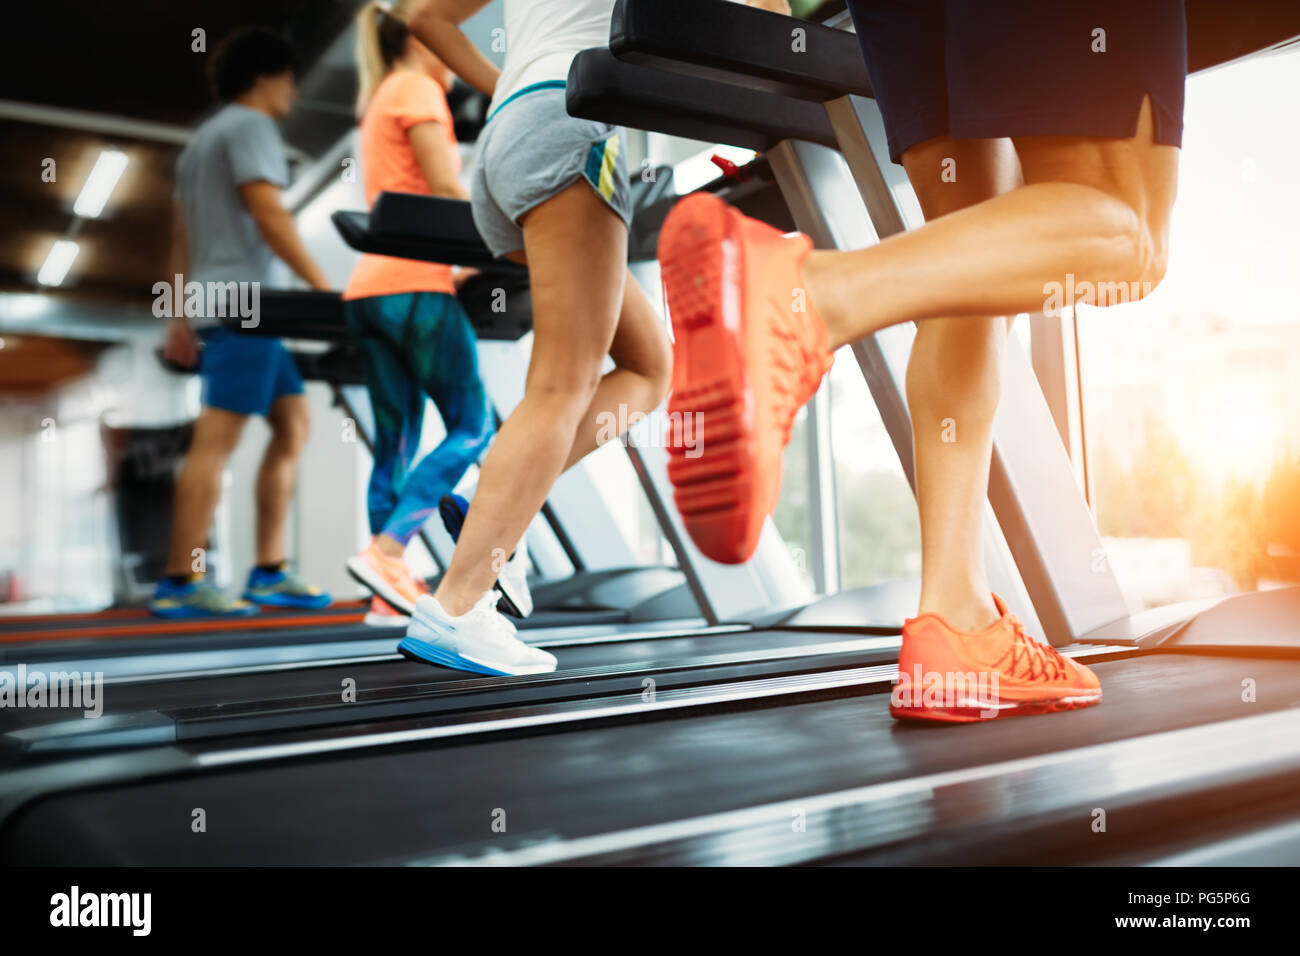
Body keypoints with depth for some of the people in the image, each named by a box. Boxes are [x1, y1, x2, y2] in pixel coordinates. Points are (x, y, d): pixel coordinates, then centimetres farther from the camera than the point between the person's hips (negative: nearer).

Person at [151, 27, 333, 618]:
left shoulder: (201, 139, 27)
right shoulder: (250, 126, -2)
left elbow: (182, 238, 23)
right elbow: (268, 215, -15)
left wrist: (179, 316, 20)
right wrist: (325, 289, -16)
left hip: (212, 304, 10)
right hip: (241, 303, -10)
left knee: (293, 426, 9)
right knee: (216, 441, -11)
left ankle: (269, 573, 8)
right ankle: (181, 582, -10)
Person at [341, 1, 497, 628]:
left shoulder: (379, 102, 28)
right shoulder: (417, 89, 1)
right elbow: (446, 189, -10)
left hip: (371, 290, 9)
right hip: (415, 286, -9)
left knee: (395, 446, 5)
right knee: (471, 427, -6)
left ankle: (390, 594, 4)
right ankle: (384, 552, -15)